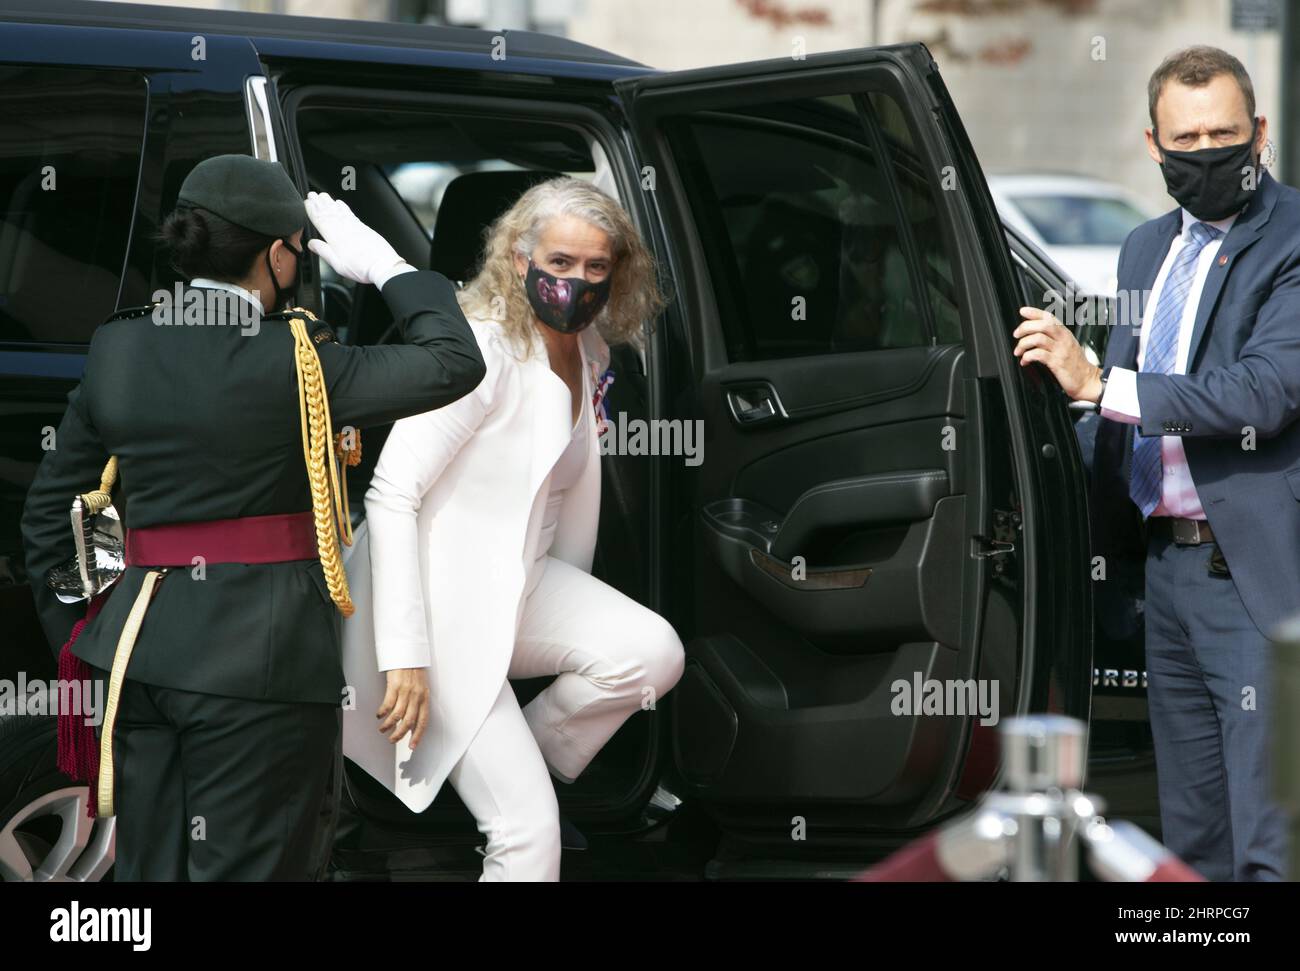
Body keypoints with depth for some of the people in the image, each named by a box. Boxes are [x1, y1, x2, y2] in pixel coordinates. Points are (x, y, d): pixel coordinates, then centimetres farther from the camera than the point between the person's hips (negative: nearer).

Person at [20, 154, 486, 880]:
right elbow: (455, 362, -9)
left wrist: (71, 636, 22)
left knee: (147, 869, 11)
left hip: (142, 649, 6)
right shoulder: (290, 361, -12)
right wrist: (383, 265, 3)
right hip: (261, 653, -6)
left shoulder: (118, 350, 6)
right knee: (242, 870, -1)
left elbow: (52, 503, 14)